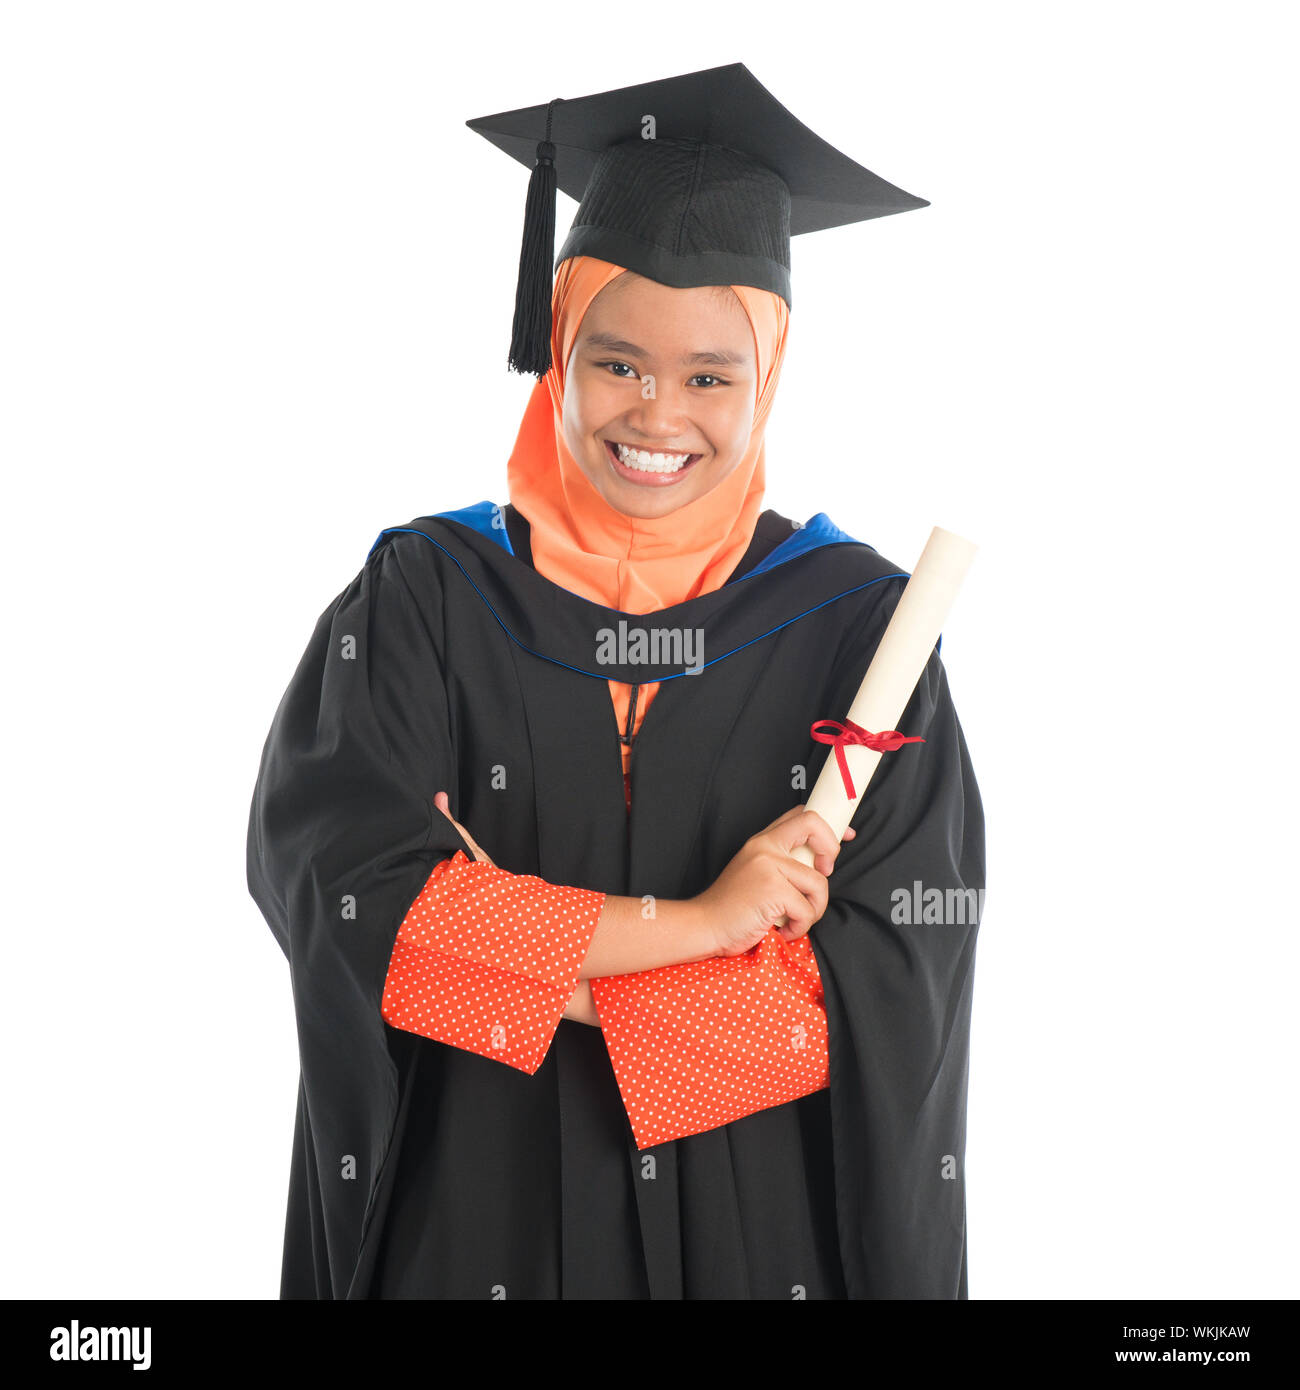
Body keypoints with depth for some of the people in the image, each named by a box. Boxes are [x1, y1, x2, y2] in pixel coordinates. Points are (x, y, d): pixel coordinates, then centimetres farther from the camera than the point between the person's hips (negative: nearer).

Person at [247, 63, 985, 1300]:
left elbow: (889, 985, -13)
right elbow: (328, 880, -18)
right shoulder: (426, 595, -6)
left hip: (762, 1231, 0)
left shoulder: (857, 623, -6)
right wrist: (687, 920, -22)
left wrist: (524, 973, -18)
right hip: (472, 1227, 0)